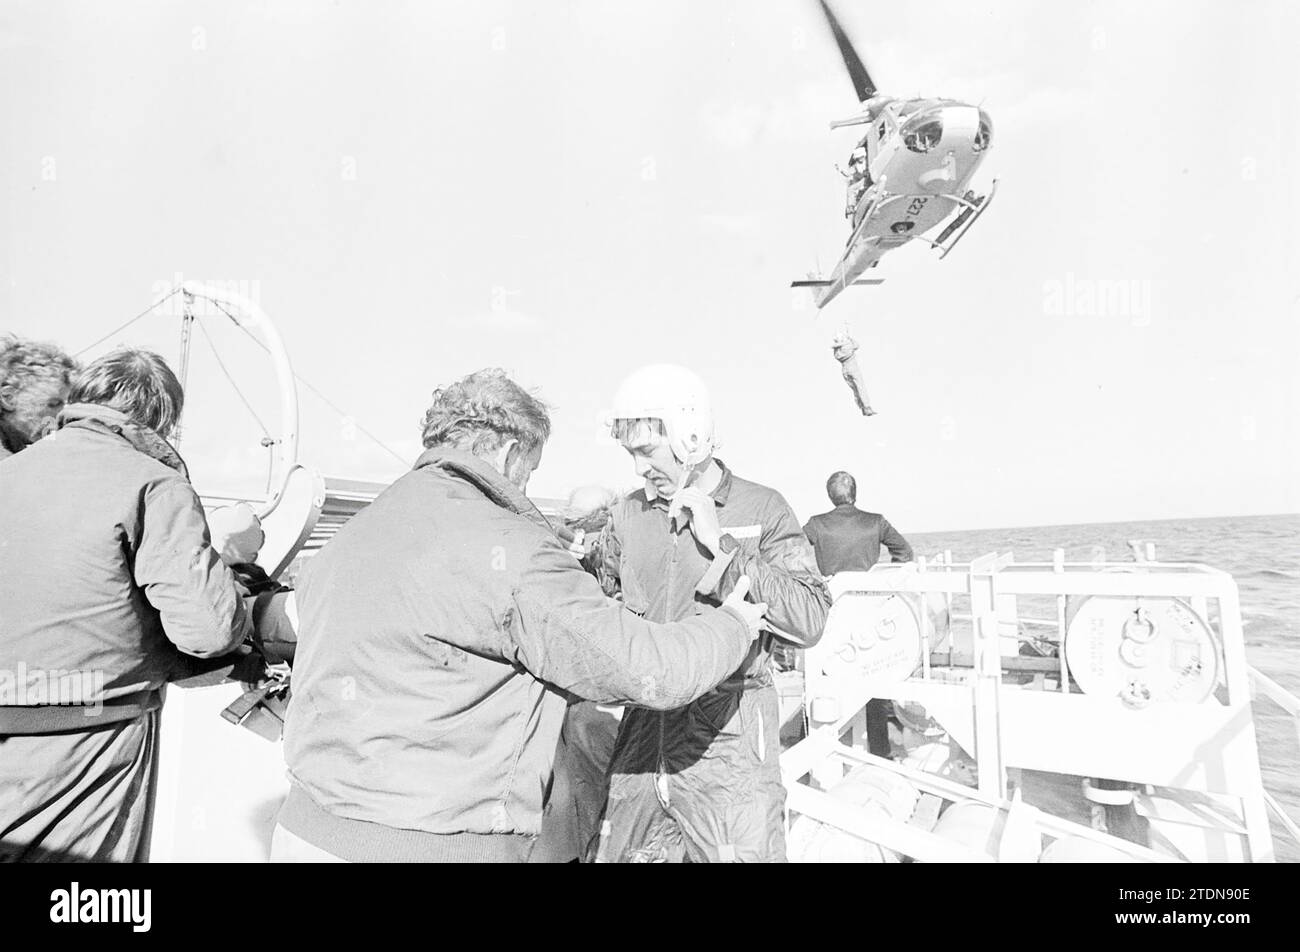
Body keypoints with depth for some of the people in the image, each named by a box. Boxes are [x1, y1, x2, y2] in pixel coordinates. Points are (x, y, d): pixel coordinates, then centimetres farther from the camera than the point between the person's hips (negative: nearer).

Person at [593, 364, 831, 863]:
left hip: (729, 741, -4)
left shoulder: (762, 509, -6)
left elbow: (810, 621, -14)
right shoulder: (630, 513, 6)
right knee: (619, 852, 15)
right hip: (644, 733, 4)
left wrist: (722, 546, -19)